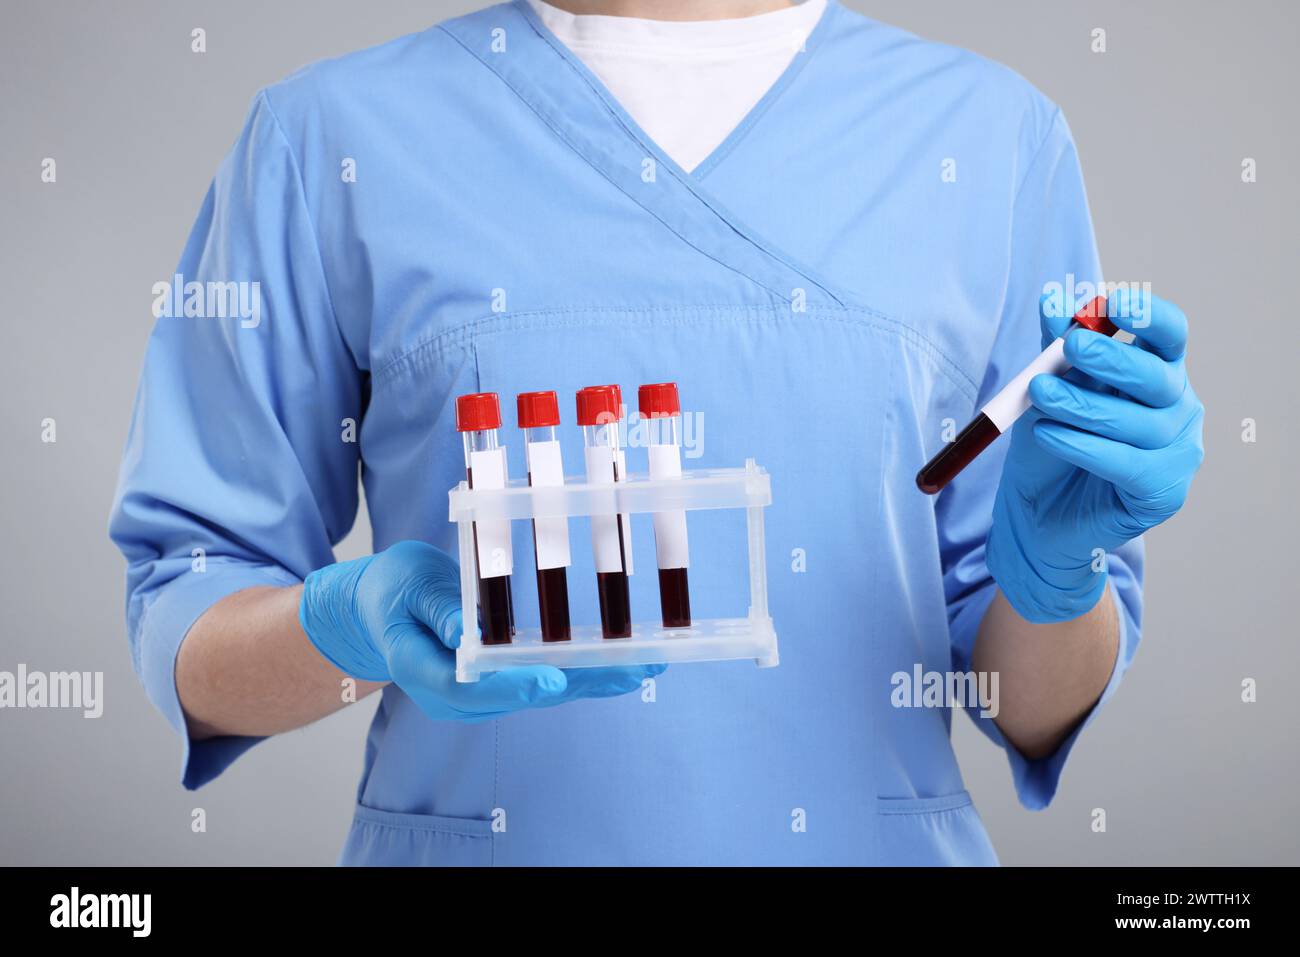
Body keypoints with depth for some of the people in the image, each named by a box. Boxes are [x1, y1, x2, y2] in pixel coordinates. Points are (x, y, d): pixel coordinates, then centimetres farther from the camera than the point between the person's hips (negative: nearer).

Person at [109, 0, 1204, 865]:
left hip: (875, 835, 1)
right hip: (470, 838, 0)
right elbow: (184, 610, -1)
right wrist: (352, 627, -20)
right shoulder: (334, 136, -3)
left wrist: (1054, 570, -18)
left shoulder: (992, 136, 0)